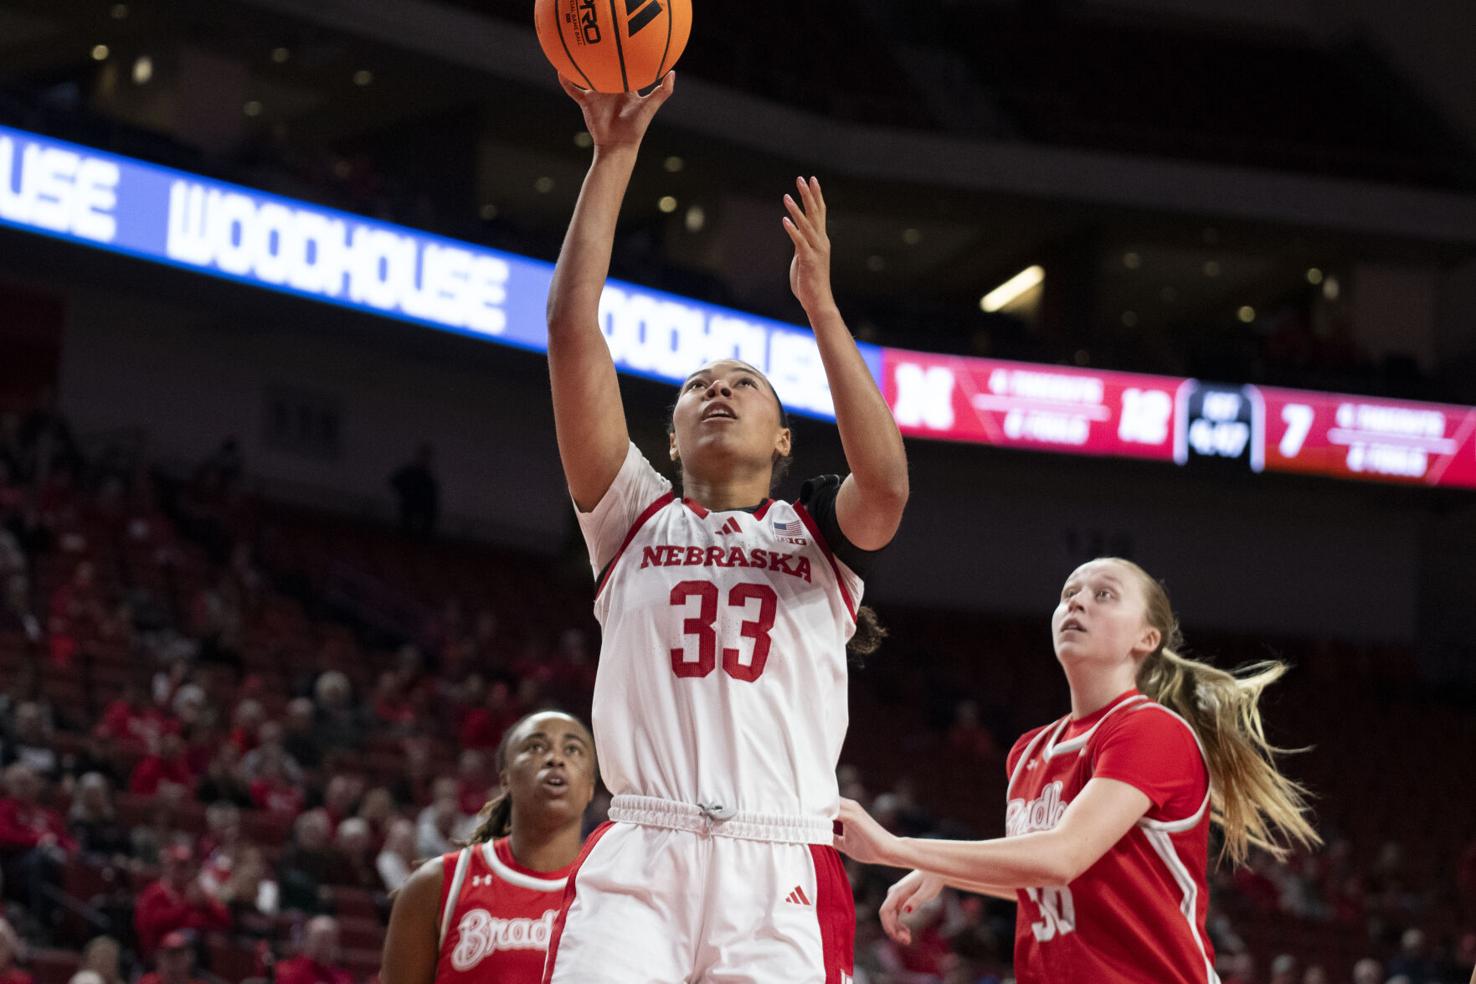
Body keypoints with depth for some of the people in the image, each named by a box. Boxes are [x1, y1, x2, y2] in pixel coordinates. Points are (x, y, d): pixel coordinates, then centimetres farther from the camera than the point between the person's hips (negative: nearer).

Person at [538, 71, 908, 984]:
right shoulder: (637, 519, 20)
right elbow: (572, 330, 11)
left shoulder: (816, 531, 18)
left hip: (782, 870, 0)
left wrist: (820, 304, -6)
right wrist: (614, 155, 7)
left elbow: (886, 484, -7)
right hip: (637, 863, 0)